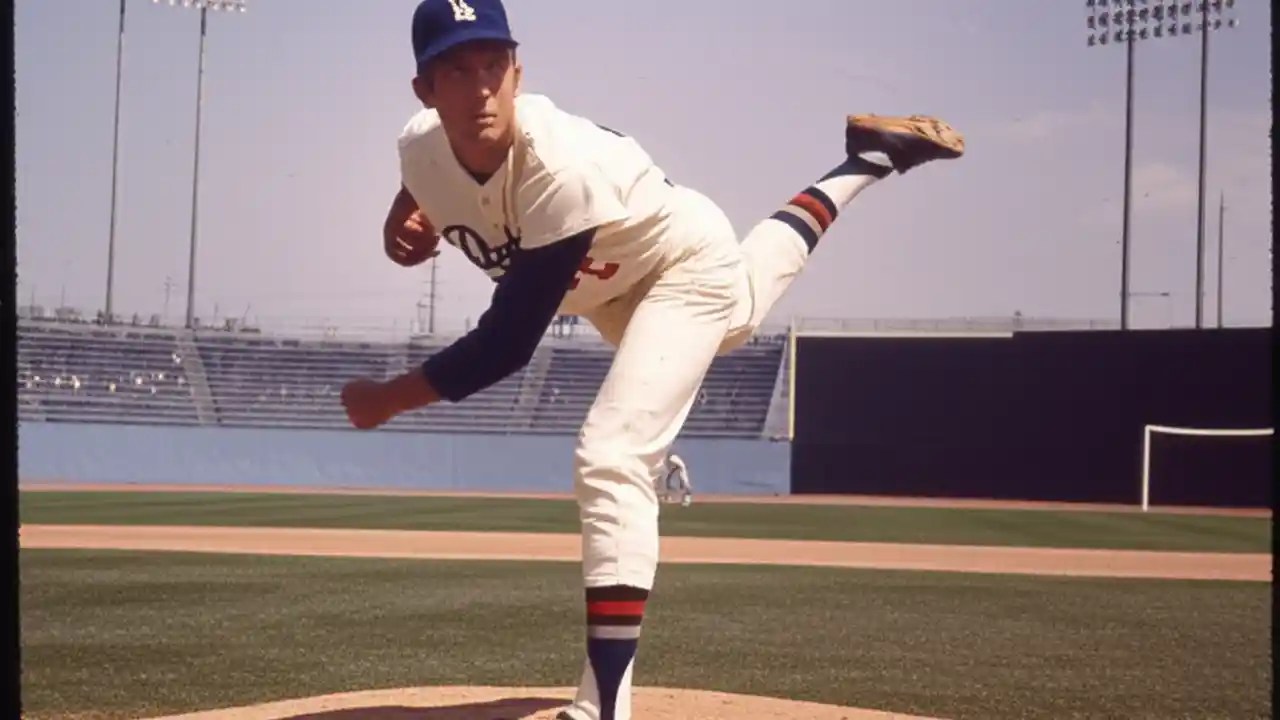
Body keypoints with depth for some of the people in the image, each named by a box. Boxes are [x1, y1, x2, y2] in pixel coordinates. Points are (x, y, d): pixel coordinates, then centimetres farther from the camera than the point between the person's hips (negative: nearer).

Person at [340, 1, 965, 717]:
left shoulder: (560, 164, -43)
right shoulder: (419, 146, -23)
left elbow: (506, 345, -39)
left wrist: (389, 398, -30)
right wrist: (410, 214, -14)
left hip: (686, 263, -8)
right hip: (607, 283, 8)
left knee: (610, 461, -25)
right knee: (742, 300, 37)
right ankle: (864, 159, 57)